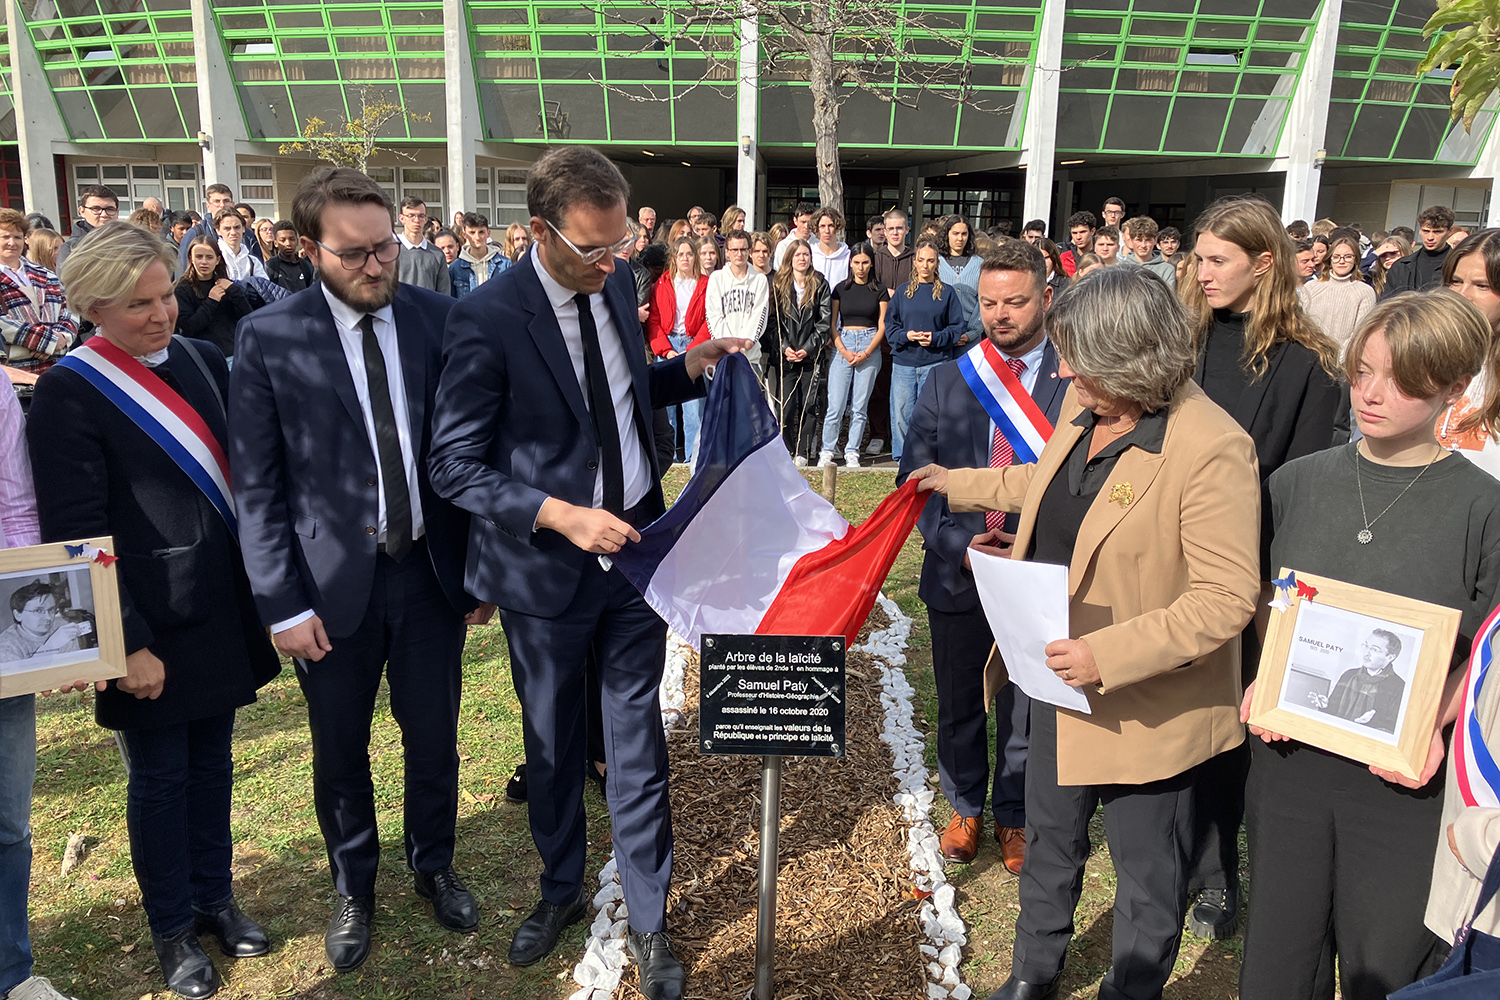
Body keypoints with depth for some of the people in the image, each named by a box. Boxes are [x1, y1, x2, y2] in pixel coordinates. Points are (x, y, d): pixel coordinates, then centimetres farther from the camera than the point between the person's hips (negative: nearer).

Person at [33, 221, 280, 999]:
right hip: (152, 626, -5)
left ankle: (215, 898, 37)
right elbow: (77, 535, -13)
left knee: (213, 761, 18)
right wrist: (127, 644, -14)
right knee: (159, 776, 12)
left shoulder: (201, 360, 3)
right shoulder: (68, 392, -12)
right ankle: (172, 929, 31)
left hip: (221, 608, 5)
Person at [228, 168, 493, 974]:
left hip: (432, 570, 1)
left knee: (434, 738, 15)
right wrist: (282, 603, -9)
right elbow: (257, 484, -6)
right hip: (331, 581, -1)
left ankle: (433, 867, 41)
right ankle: (354, 888, 41)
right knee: (339, 751, 16)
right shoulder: (268, 338, -8)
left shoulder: (439, 319, -3)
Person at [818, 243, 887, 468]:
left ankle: (852, 453, 10)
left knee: (860, 406, 2)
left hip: (870, 347, 0)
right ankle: (826, 452, 4)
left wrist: (866, 353, -7)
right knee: (836, 405, -6)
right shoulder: (841, 288, 8)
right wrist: (843, 351, -8)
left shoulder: (879, 291, 7)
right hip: (842, 345, 0)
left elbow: (882, 327, 4)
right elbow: (832, 324, 5)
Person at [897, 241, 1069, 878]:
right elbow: (915, 476, 0)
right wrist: (958, 543, -13)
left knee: (1025, 713, 13)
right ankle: (965, 809, 40)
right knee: (958, 707, 17)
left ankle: (1014, 818, 37)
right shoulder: (947, 381, 3)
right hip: (958, 574, 2)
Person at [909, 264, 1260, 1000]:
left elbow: (1227, 598, -27)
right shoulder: (1083, 405, -3)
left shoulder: (1212, 450, -27)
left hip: (1144, 704, -7)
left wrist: (1107, 654, -33)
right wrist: (959, 485, 20)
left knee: (1146, 873, 17)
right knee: (1050, 841, 26)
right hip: (1062, 674, 8)